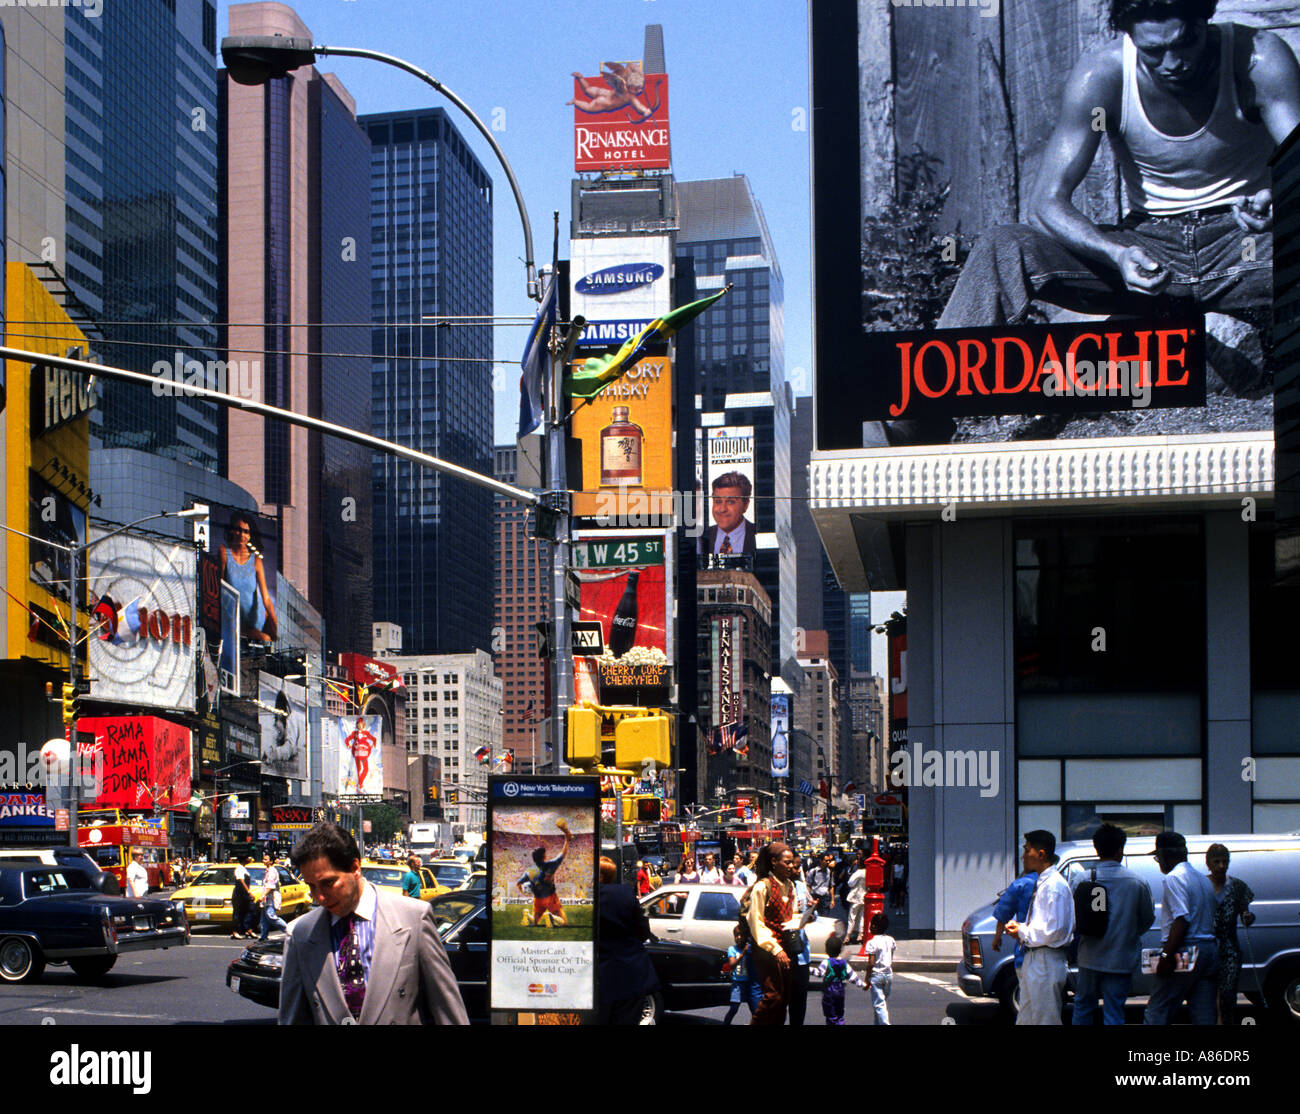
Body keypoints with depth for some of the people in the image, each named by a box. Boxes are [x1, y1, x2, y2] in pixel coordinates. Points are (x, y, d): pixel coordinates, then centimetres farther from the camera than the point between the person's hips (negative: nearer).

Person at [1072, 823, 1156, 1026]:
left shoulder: (1083, 880, -7)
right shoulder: (1137, 883, -7)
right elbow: (1148, 919, 4)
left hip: (1090, 958, 1)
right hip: (1122, 959, -1)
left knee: (1083, 1006, 17)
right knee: (1114, 1011, 5)